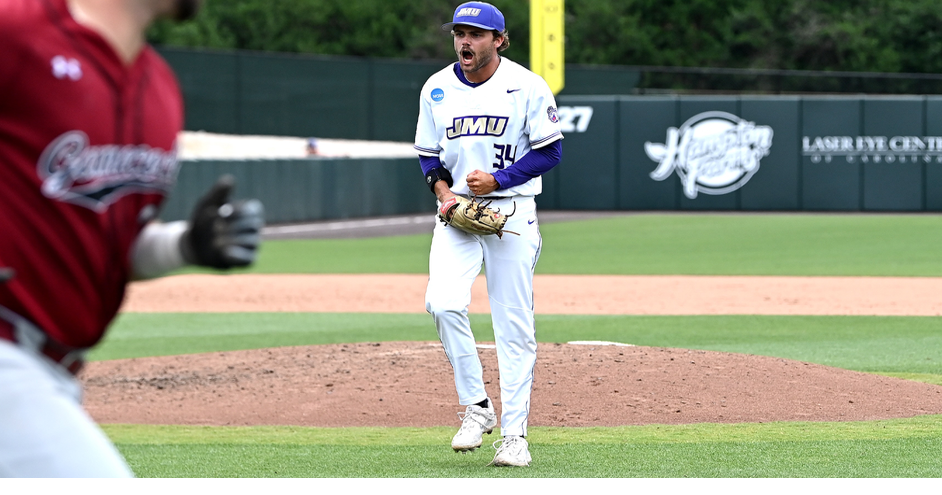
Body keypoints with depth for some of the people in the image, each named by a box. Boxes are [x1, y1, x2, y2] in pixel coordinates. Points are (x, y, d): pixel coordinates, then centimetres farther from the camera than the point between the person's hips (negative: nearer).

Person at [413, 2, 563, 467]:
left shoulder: (528, 87, -5)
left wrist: (497, 179, -14)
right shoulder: (437, 88, 6)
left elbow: (549, 150, -3)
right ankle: (476, 406, -3)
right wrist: (443, 190, -5)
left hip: (512, 212, -3)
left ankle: (514, 434, 3)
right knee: (443, 304, -19)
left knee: (514, 323, -2)